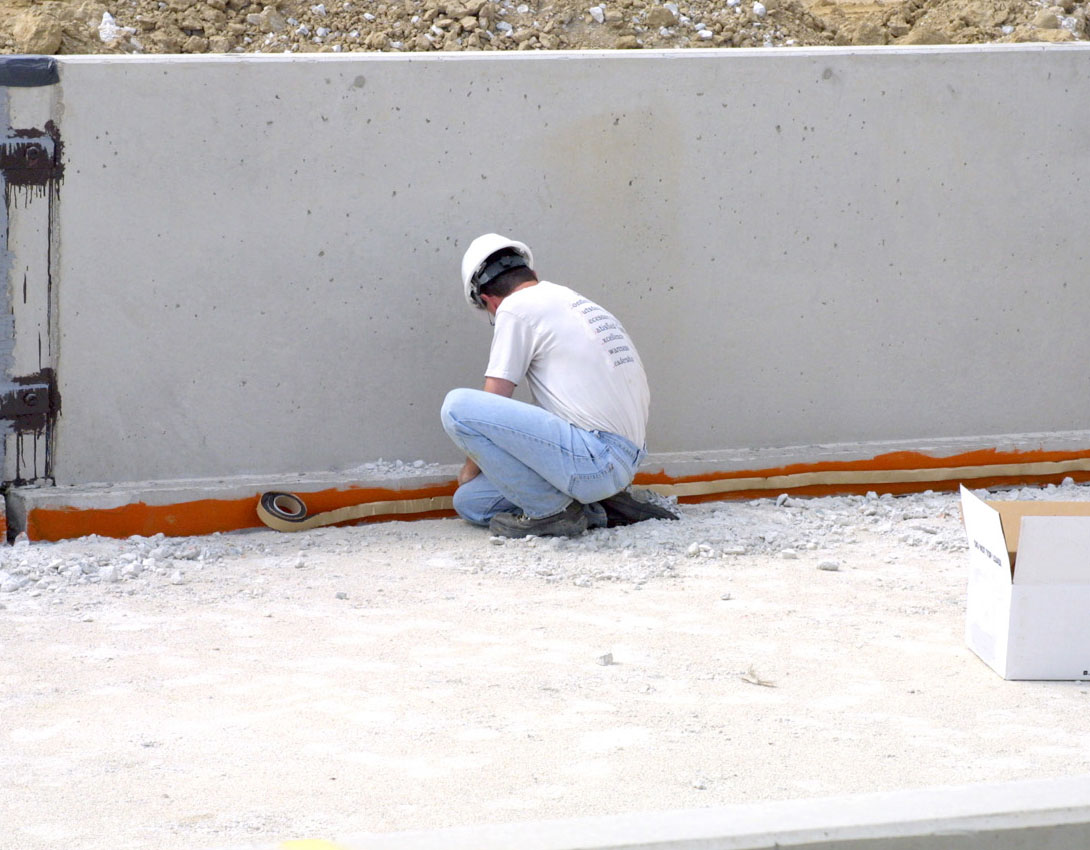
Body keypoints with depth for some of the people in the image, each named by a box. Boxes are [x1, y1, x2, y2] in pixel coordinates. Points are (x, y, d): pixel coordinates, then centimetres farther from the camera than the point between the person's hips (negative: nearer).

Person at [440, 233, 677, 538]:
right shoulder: (580, 303, 23)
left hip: (593, 460, -9)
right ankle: (597, 505, 10)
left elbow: (492, 402, -3)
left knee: (457, 407, -16)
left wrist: (471, 469, 14)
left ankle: (550, 510, -9)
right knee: (468, 502, 14)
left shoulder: (516, 308, -3)